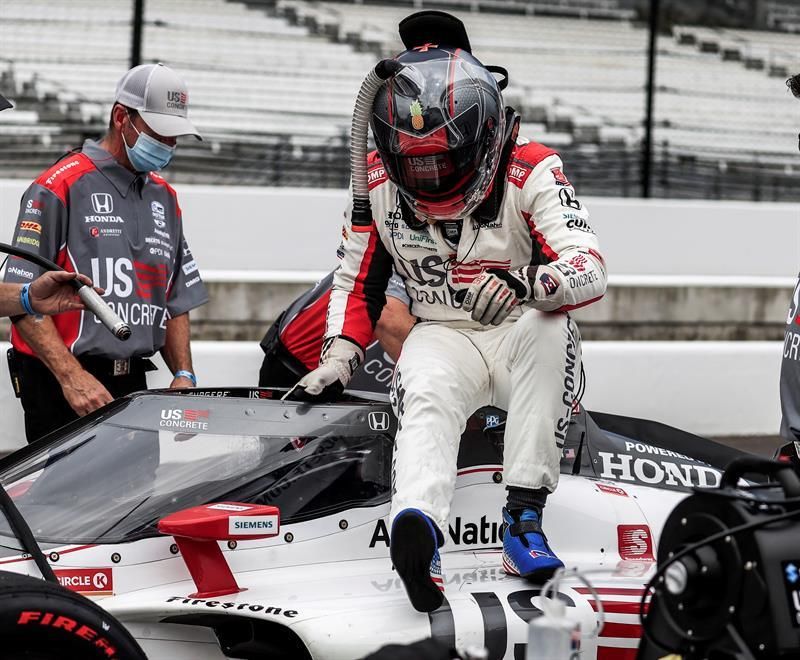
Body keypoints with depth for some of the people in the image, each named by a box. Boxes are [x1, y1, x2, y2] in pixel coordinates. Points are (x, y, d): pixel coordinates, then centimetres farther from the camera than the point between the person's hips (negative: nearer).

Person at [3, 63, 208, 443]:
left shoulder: (164, 197, 18)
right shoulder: (61, 186, -6)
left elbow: (176, 302, 23)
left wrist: (183, 375, 7)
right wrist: (71, 376, -21)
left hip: (133, 383, 7)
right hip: (58, 384, -7)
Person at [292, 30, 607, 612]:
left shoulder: (530, 172, -11)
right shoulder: (379, 181, 1)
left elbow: (590, 271, -23)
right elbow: (357, 281, 14)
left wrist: (523, 284, -44)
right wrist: (339, 357, -2)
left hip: (523, 335, -1)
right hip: (442, 339, 1)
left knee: (546, 326, -36)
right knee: (426, 395, -34)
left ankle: (525, 514, -37)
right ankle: (418, 528, -64)